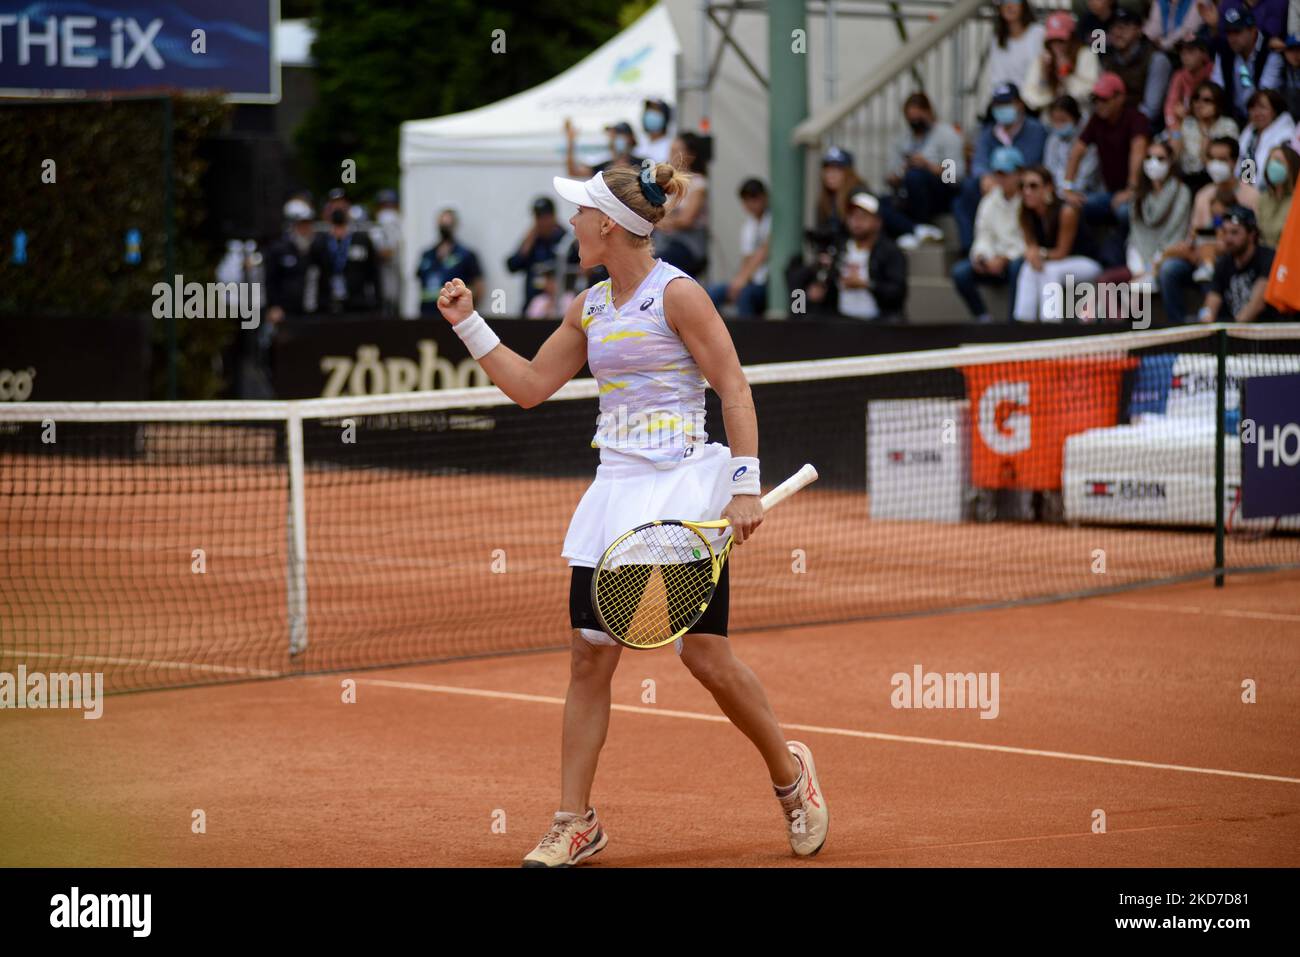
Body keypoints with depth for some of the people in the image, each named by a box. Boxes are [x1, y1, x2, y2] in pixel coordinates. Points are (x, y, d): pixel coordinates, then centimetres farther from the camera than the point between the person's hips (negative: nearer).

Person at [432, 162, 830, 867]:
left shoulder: (677, 294, -9)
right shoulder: (588, 308, 12)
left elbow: (735, 391, -10)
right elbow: (529, 385, 20)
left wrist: (745, 486, -16)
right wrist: (469, 325, 14)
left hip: (682, 489, -6)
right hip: (615, 492, 6)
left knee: (706, 654, -7)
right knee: (588, 656, 0)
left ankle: (789, 772, 17)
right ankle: (574, 823, 4)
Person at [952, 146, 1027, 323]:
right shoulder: (989, 201, 10)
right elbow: (984, 236, 11)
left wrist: (1004, 259, -21)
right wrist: (980, 256, -9)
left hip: (1019, 258, -5)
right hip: (996, 259, 5)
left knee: (1017, 266, -39)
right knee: (960, 271, -17)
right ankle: (983, 319, -13)